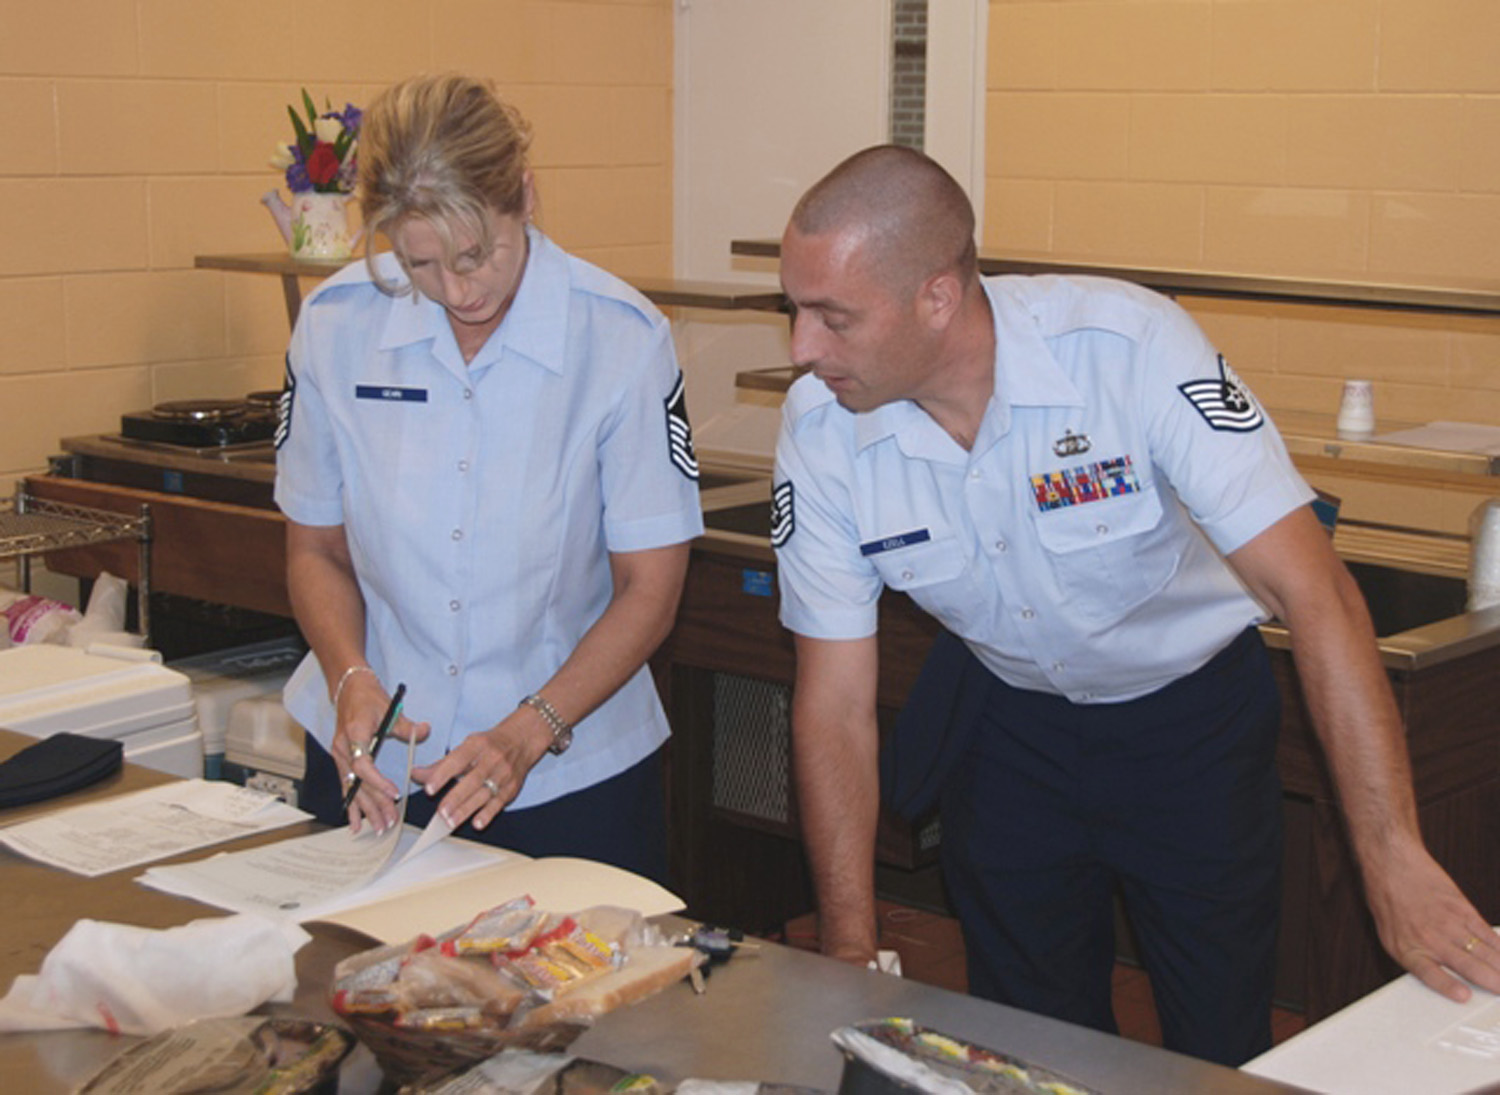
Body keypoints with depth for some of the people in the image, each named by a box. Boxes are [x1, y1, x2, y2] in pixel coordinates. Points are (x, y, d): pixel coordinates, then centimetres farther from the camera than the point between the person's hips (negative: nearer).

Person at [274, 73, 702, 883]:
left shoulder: (621, 338, -14)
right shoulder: (335, 324, -6)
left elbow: (649, 587, -9)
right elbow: (316, 548, 5)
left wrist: (528, 733, -21)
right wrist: (351, 680, -14)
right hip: (372, 765, 2)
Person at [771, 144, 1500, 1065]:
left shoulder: (1130, 347, -30)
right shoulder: (819, 428, -19)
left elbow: (1314, 594, -32)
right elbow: (835, 709, -12)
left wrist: (1397, 861, -37)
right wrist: (852, 959, -14)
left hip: (1193, 718, -2)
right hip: (1011, 724, 3)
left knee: (1222, 1052, 5)